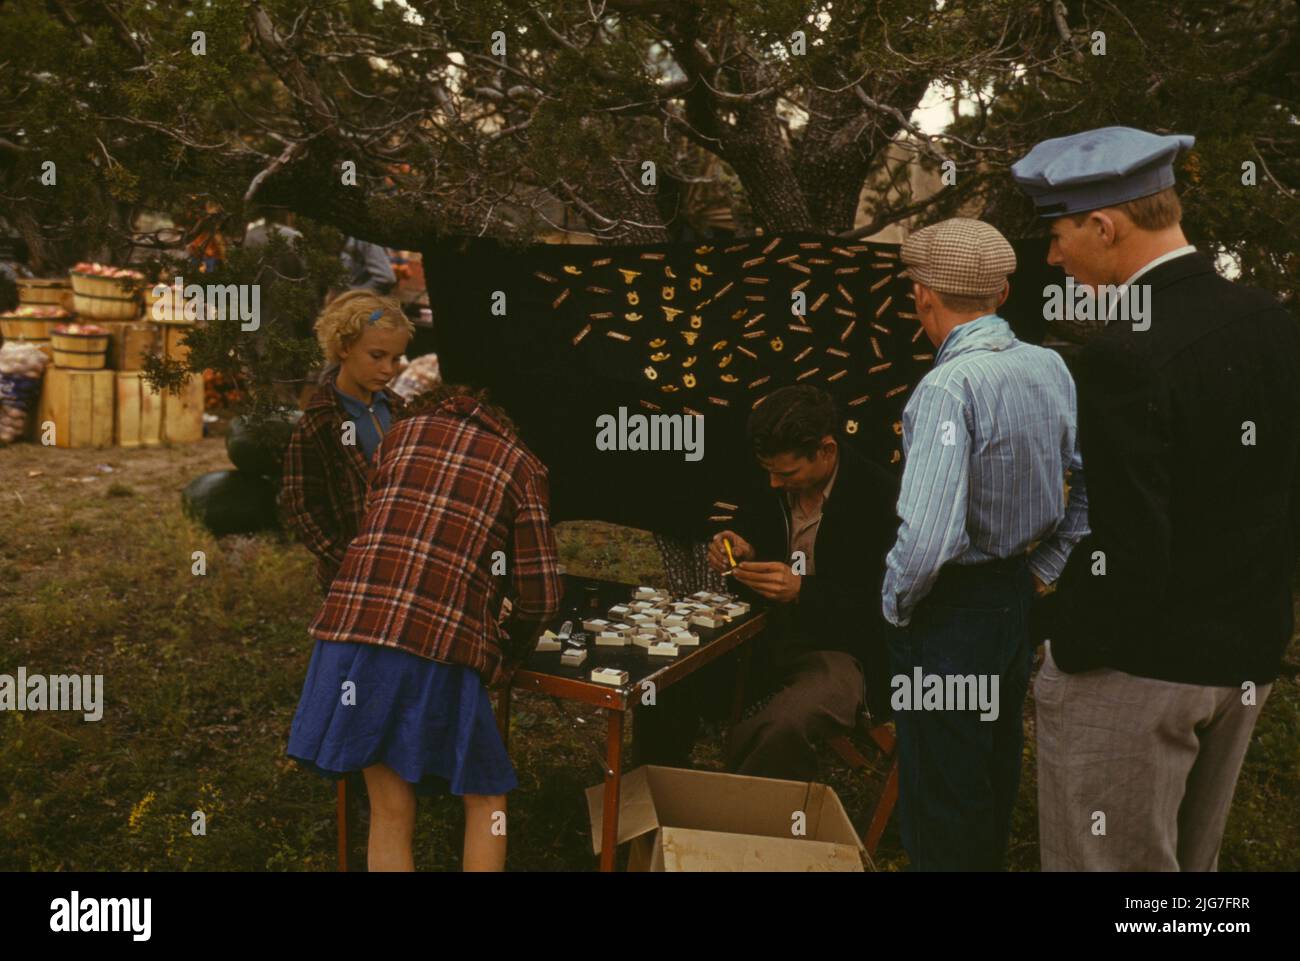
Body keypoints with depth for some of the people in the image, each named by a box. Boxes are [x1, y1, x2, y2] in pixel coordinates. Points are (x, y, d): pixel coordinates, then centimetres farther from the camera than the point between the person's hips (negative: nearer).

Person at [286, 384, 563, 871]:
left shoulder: (403, 432, 19)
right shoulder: (520, 465, 11)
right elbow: (541, 596, 6)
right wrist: (504, 658, 23)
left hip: (355, 622, 3)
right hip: (439, 648, -3)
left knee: (390, 811, 13)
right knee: (486, 798, 17)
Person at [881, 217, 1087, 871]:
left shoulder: (949, 387, -25)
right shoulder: (1050, 368, -2)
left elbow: (928, 536, -32)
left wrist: (896, 603, -14)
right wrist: (1041, 570, 11)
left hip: (949, 614, -8)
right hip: (1019, 598, 8)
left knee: (940, 800, 8)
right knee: (998, 771, 26)